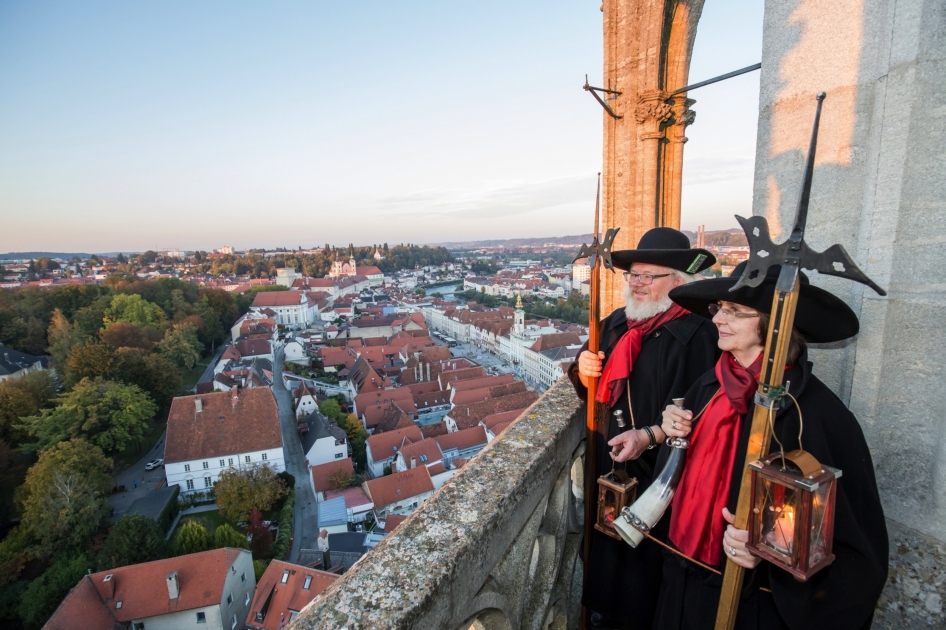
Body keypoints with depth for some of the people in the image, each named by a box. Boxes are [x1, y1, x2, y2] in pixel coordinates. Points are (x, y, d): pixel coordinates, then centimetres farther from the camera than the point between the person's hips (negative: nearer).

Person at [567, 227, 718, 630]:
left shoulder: (695, 333, -16)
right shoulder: (616, 322, 5)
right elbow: (591, 385, 11)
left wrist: (648, 436, -29)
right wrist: (583, 370, -10)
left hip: (656, 470, -6)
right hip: (607, 459, 6)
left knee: (644, 556, 12)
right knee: (605, 542, 22)